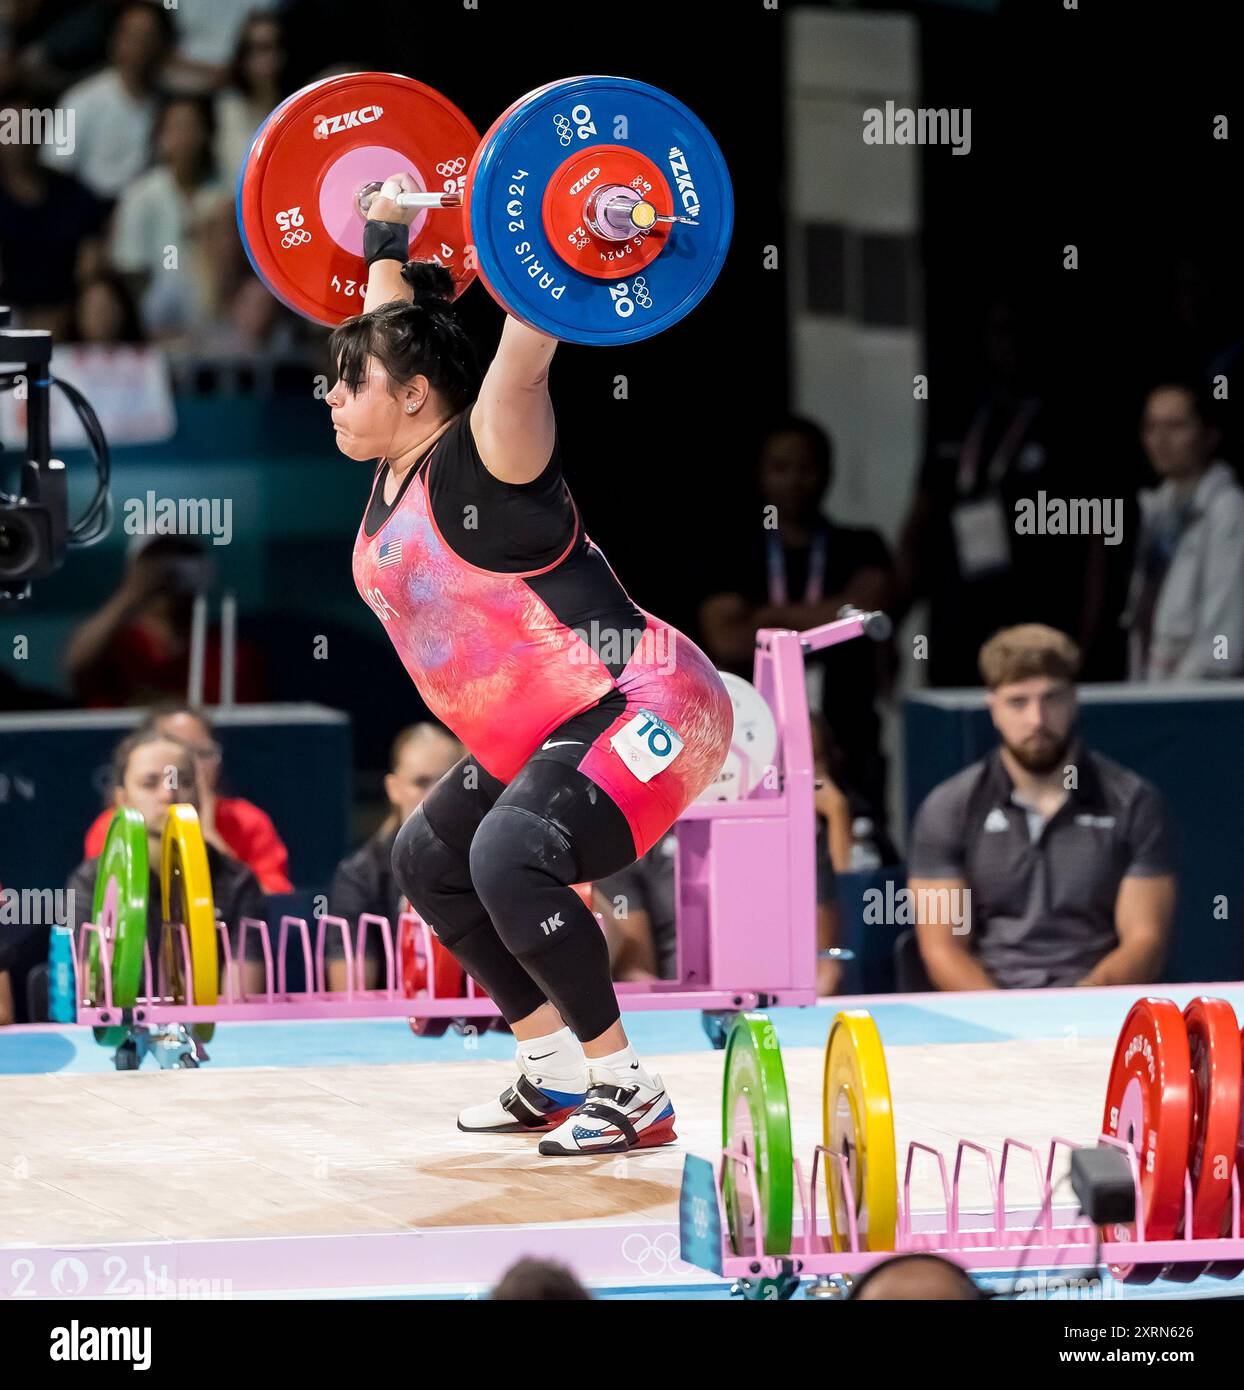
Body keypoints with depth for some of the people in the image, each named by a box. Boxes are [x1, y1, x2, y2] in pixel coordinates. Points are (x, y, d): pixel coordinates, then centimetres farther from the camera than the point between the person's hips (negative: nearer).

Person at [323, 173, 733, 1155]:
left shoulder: (479, 465, -17)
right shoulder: (400, 472, 6)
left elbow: (522, 363, -33)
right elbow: (400, 328, 21)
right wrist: (387, 240, 29)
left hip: (645, 712, -11)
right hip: (547, 738, 11)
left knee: (510, 857, -30)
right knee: (430, 861, 18)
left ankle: (631, 1097, -20)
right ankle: (555, 1074, 20)